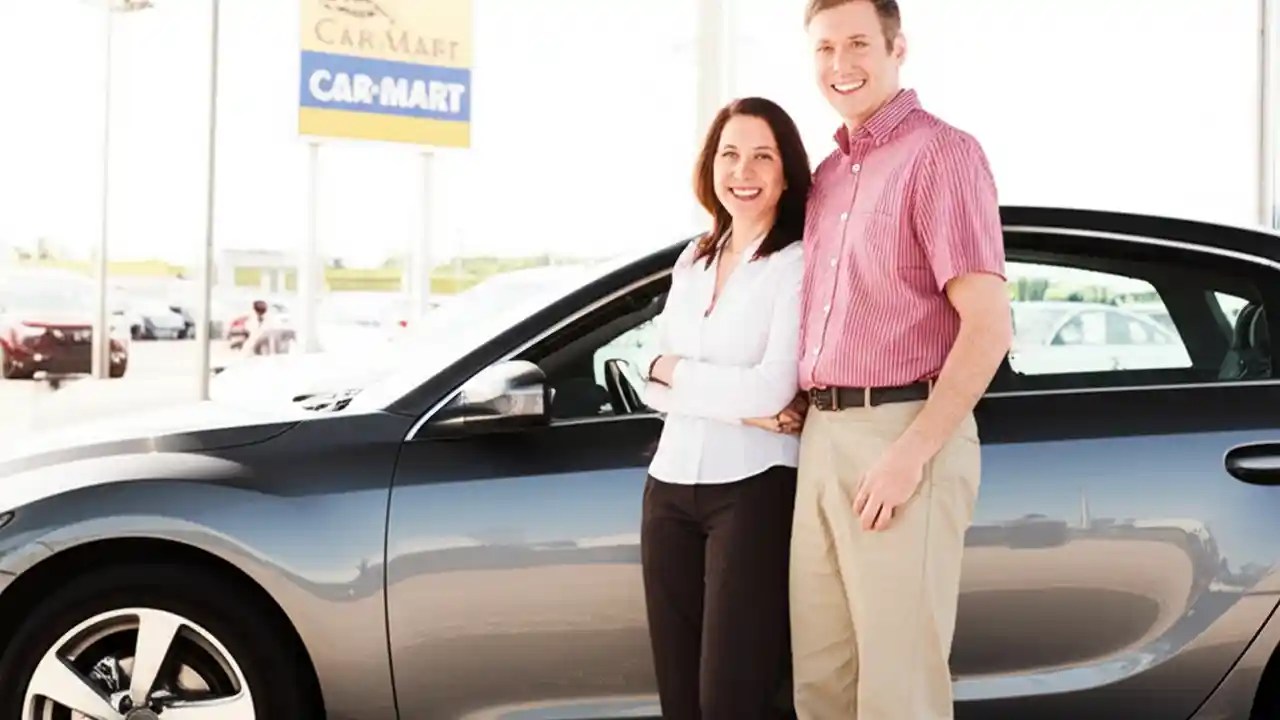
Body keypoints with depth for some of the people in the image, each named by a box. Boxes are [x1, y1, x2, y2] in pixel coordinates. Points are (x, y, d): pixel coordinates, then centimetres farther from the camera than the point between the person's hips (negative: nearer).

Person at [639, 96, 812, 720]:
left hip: (753, 491, -6)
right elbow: (653, 385, 5)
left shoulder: (798, 263, -7)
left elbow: (773, 390, -17)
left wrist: (676, 372, -3)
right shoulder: (691, 262, 12)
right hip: (670, 488, 7)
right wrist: (741, 406, -11)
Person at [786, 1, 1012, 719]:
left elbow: (989, 325, -14)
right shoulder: (829, 174, 17)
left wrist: (911, 453, -18)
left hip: (901, 433, -7)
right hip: (821, 437, 8)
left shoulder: (940, 153, -7)